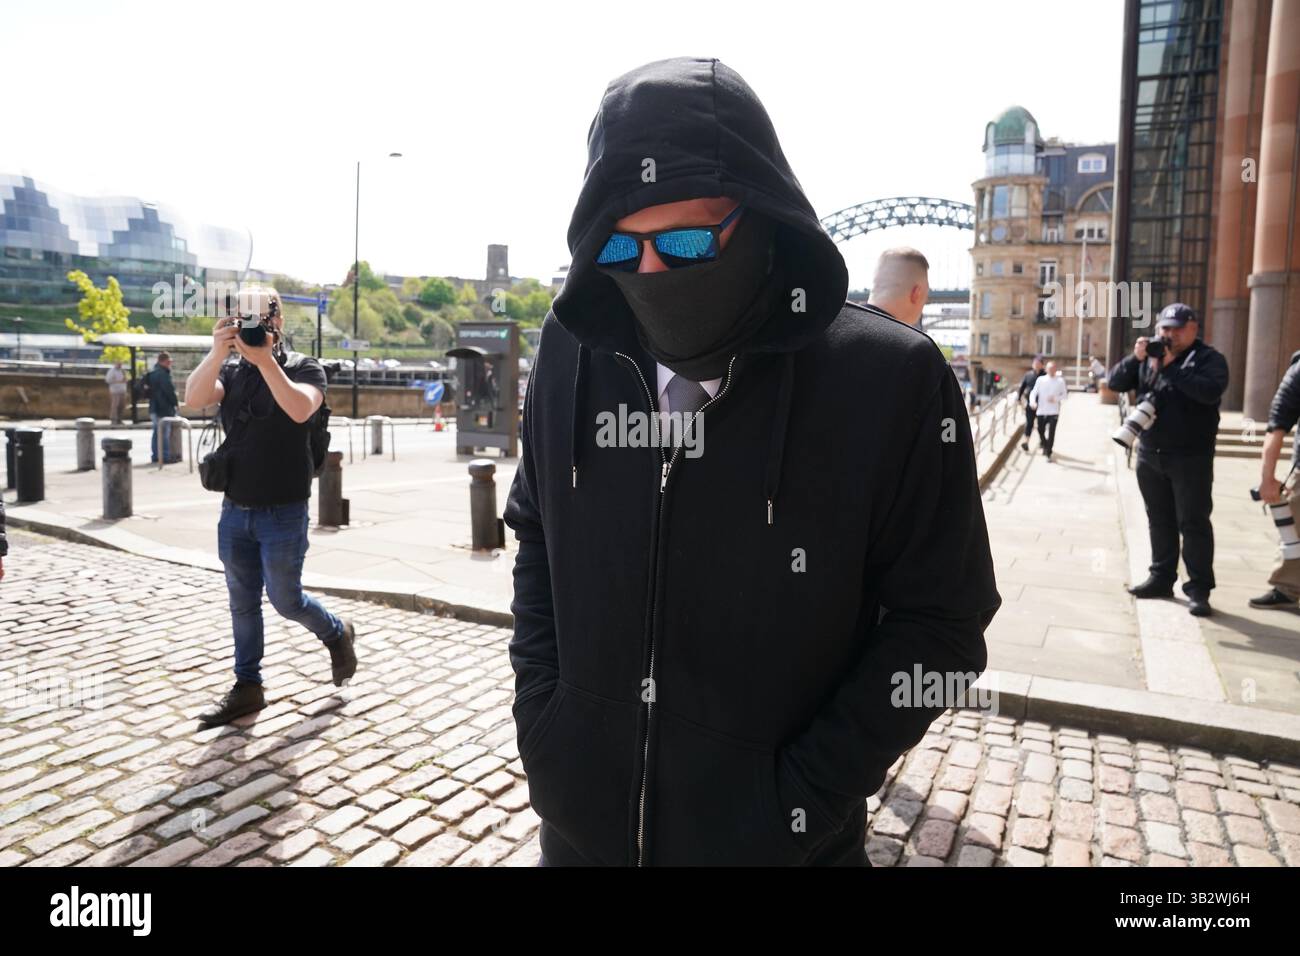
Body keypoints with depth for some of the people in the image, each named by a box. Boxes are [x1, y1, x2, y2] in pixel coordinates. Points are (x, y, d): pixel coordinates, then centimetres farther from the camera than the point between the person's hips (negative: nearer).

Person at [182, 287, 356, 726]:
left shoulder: (304, 368, -5)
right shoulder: (231, 371, 6)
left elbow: (300, 409, -26)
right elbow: (194, 398, -14)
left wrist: (265, 358, -29)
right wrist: (219, 350, -26)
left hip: (283, 512, -5)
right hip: (235, 510, 5)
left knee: (285, 600, 2)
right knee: (242, 603, 11)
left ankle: (338, 634, 30)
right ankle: (247, 688, 22)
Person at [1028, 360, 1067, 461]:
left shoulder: (1060, 381, 1)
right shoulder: (1040, 380, 2)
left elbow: (1064, 395, 5)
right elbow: (1034, 392, 0)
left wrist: (1056, 399, -14)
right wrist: (1032, 402, -19)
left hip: (1053, 411, -1)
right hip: (1041, 410, 2)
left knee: (1051, 432, -7)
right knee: (1040, 430, 11)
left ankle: (1048, 453, 1)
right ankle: (1044, 444, 42)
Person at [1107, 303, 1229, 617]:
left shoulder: (1209, 357, -4)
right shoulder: (1149, 356, 11)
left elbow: (1210, 391, -22)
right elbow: (1115, 382, 4)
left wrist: (1170, 368, -22)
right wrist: (1135, 359, -11)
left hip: (1190, 457, -5)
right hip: (1150, 454, 5)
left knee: (1193, 523, -3)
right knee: (1159, 520, 13)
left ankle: (1198, 588, 2)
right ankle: (1161, 577, 23)